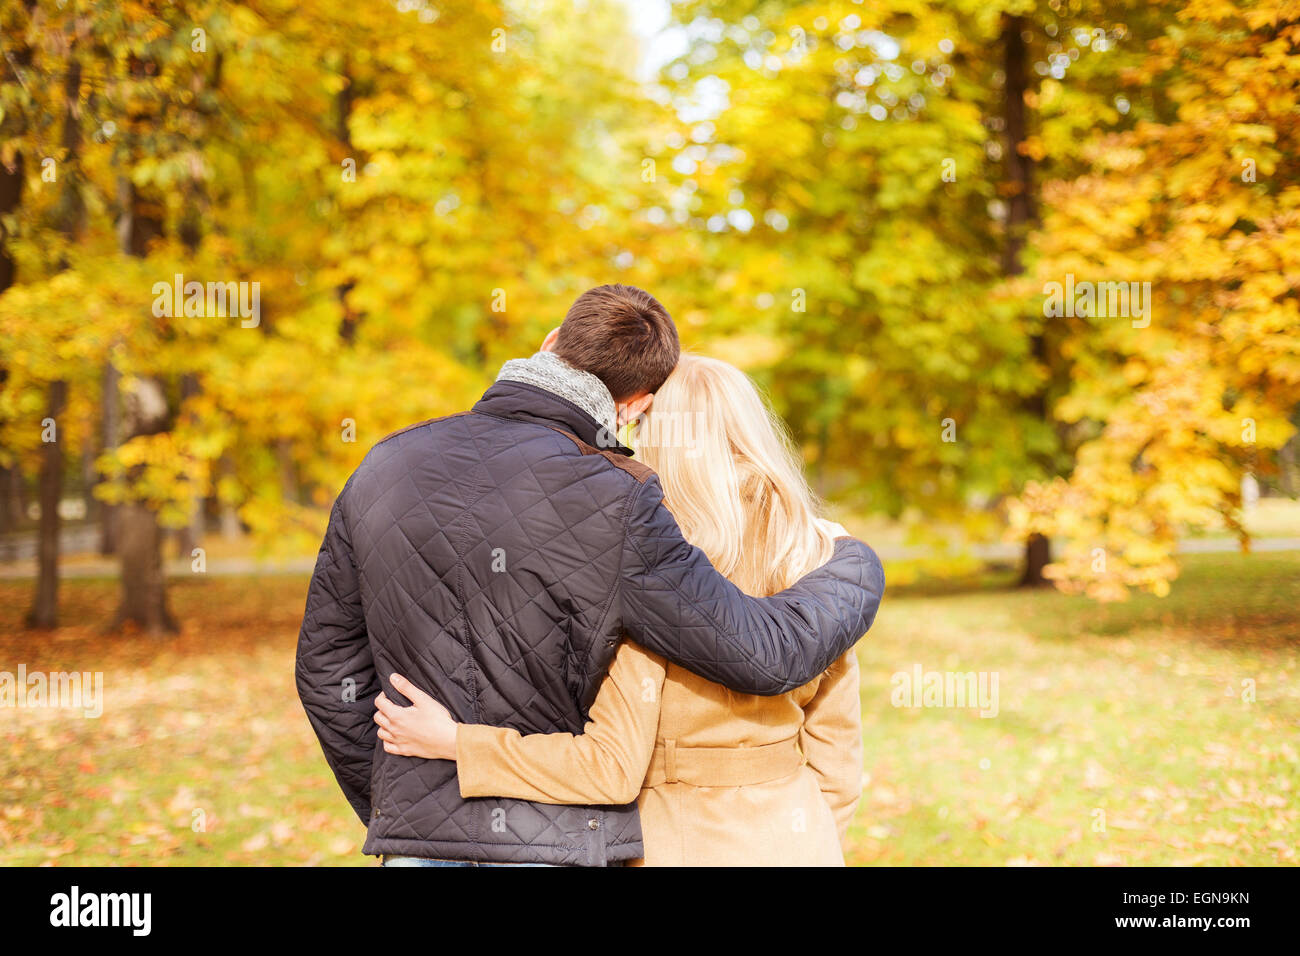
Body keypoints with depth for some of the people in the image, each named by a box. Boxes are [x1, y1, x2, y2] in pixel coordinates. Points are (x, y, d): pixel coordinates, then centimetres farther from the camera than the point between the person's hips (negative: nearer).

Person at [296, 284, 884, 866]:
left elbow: (328, 669, 9)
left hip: (416, 842, 5)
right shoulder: (611, 505, -16)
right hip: (558, 846, -4)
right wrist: (855, 567, 7)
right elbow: (766, 653, -13)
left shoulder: (384, 466, 1)